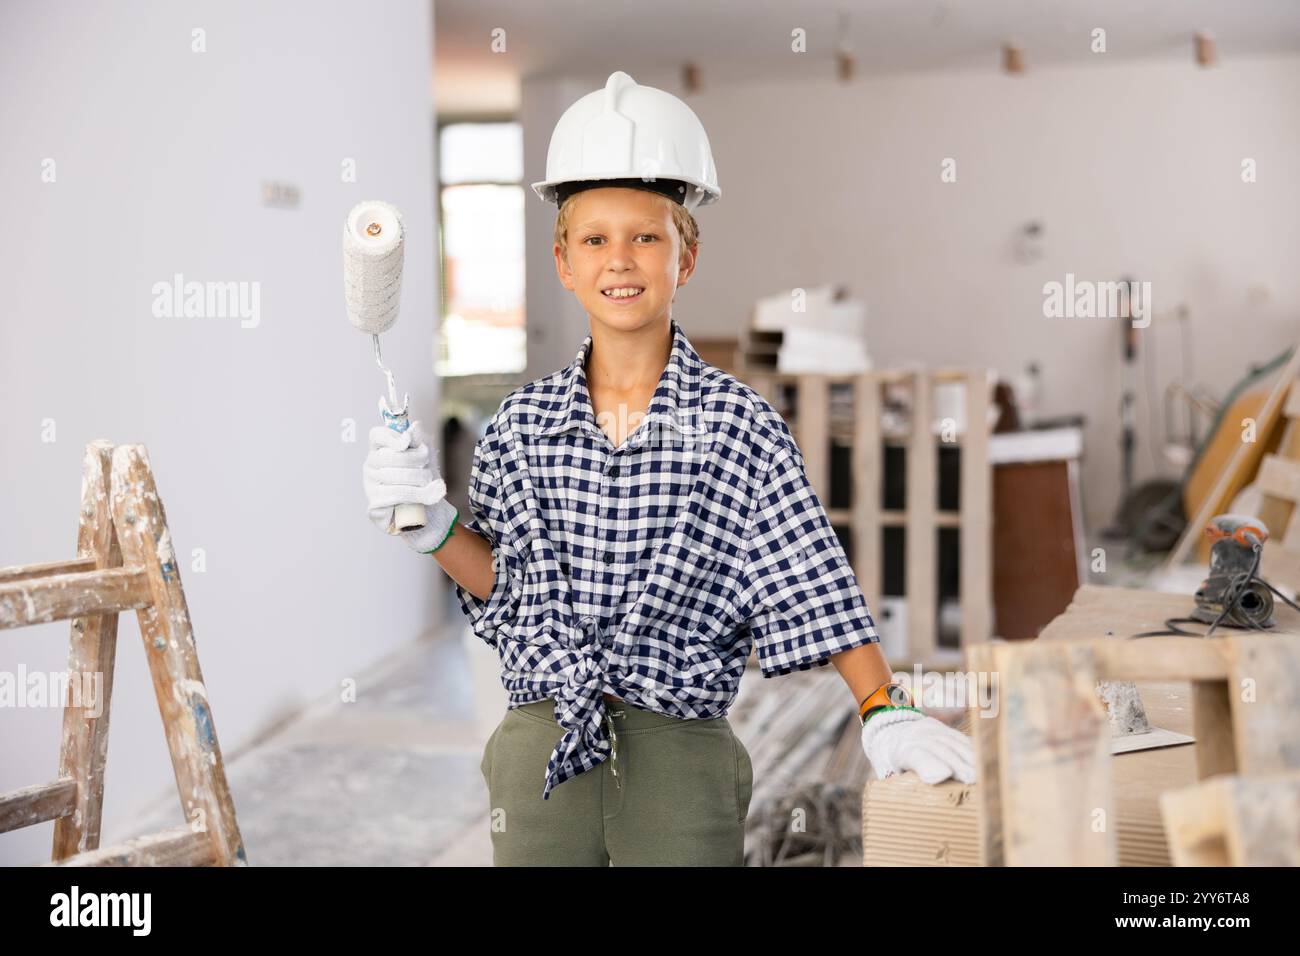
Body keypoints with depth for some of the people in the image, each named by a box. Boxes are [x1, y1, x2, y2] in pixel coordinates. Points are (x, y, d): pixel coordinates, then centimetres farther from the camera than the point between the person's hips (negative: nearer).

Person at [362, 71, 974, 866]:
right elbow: (506, 582, 9)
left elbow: (812, 581, -9)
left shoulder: (740, 423, -8)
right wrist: (435, 527, -6)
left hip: (681, 756, -2)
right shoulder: (522, 423, 1)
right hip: (541, 748, 3)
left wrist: (884, 712, -15)